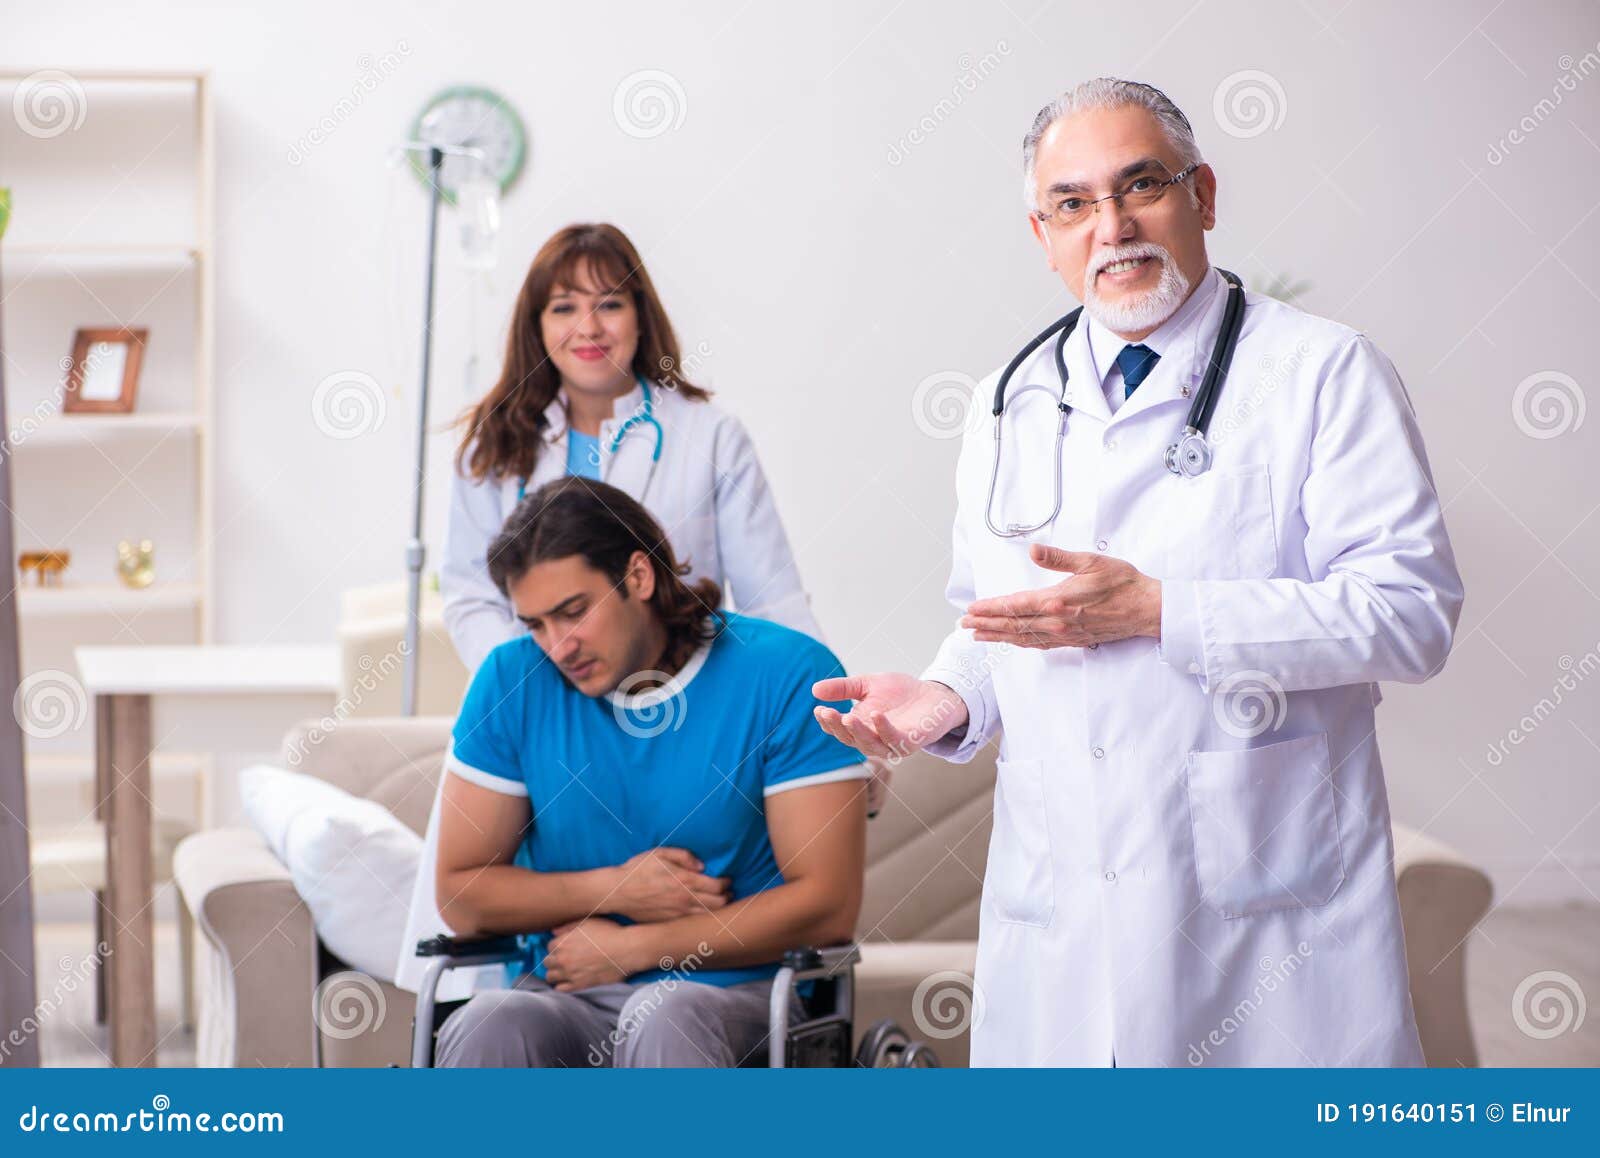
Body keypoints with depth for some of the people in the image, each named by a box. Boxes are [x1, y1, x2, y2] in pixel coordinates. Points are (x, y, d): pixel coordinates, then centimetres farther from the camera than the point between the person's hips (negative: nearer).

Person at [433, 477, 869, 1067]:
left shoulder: (786, 675, -5)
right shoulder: (511, 681, 5)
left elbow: (828, 905, -9)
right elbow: (460, 895, 8)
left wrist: (628, 947, -7)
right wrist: (616, 889, -7)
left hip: (735, 992, -2)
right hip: (567, 994, 3)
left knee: (663, 1019, -38)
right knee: (488, 1025, -32)